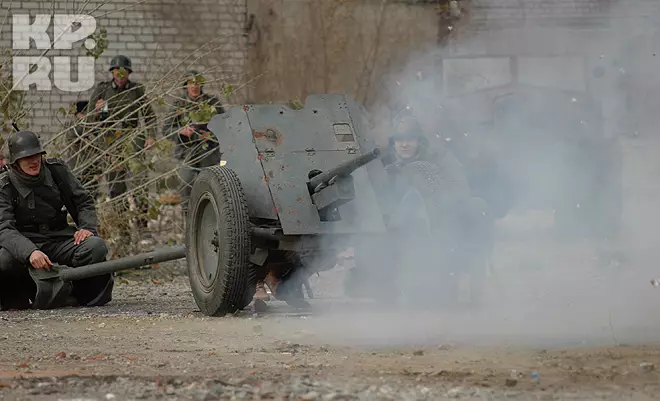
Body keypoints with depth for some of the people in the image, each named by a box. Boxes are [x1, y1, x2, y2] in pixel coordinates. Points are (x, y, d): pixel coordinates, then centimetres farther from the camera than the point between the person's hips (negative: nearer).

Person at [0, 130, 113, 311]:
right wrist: (30, 253, -42)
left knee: (96, 246, -28)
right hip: (25, 244, -3)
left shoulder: (56, 170, 1)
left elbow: (83, 201, 12)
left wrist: (87, 227, -10)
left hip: (60, 239, 3)